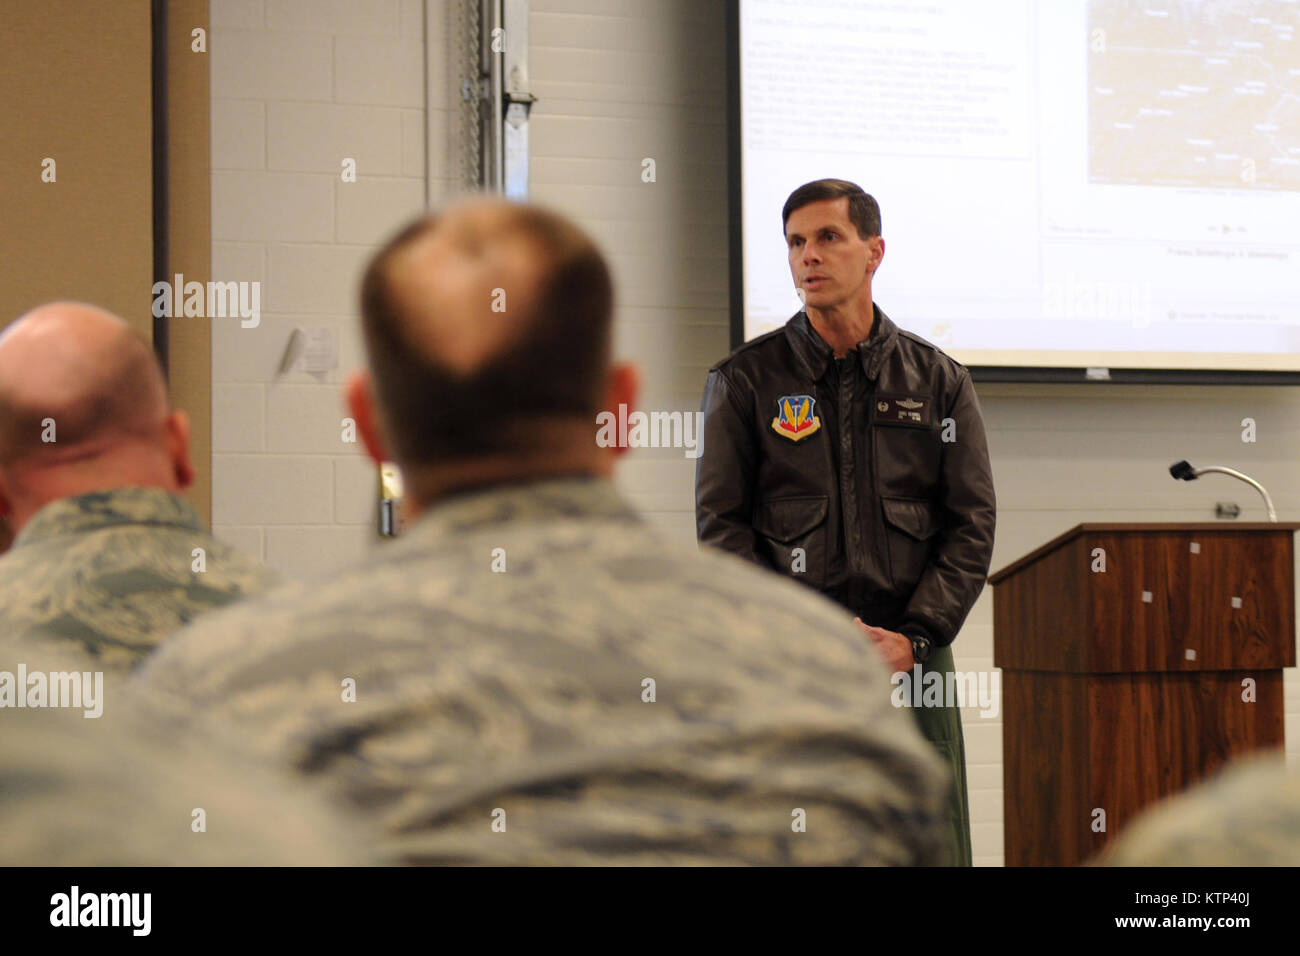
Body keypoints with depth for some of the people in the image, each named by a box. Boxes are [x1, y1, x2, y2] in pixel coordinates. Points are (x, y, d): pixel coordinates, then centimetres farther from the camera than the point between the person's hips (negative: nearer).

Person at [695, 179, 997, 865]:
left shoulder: (938, 382, 12)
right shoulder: (745, 380, 8)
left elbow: (972, 523, 8)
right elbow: (720, 525, 2)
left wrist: (914, 637, -6)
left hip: (912, 658, 1)